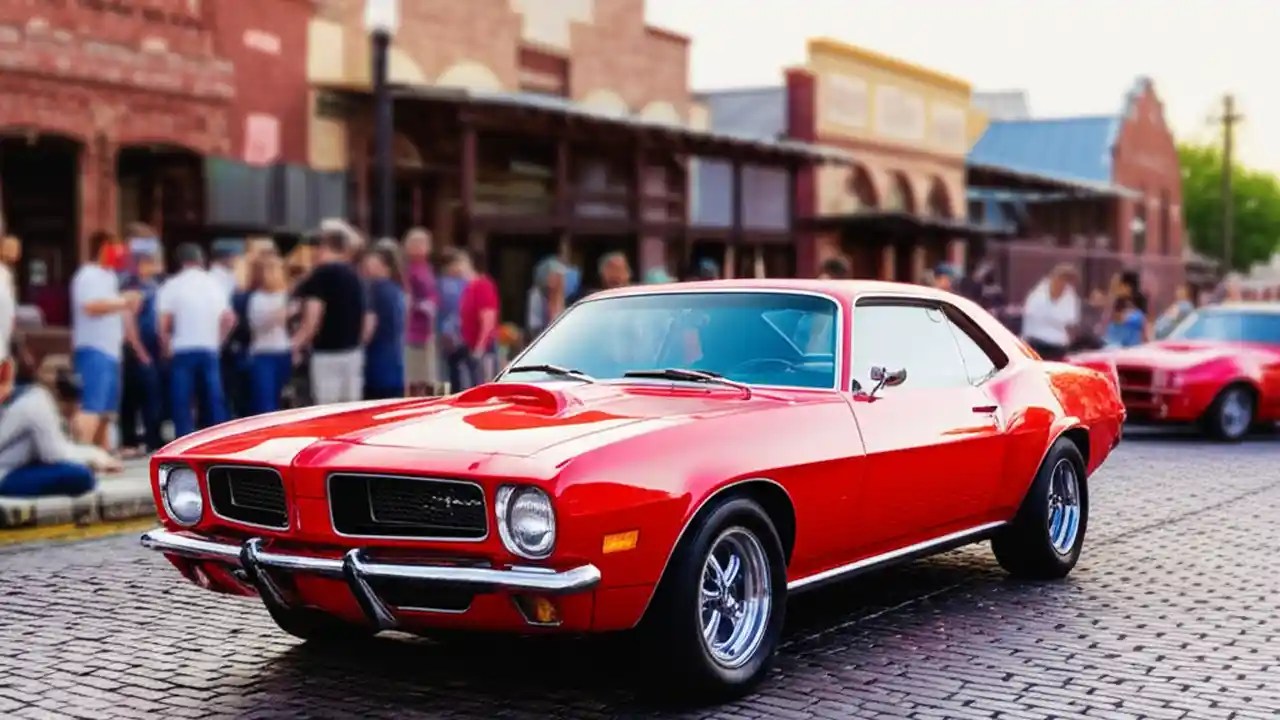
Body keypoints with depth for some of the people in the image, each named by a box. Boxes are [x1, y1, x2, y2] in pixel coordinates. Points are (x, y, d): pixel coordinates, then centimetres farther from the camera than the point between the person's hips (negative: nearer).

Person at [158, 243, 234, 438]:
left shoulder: (172, 285, -3)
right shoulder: (215, 284, 9)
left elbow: (163, 325, -8)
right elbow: (229, 319, 7)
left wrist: (167, 349, 4)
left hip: (182, 351, -3)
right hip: (209, 351, 3)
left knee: (182, 405, 0)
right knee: (214, 402, 8)